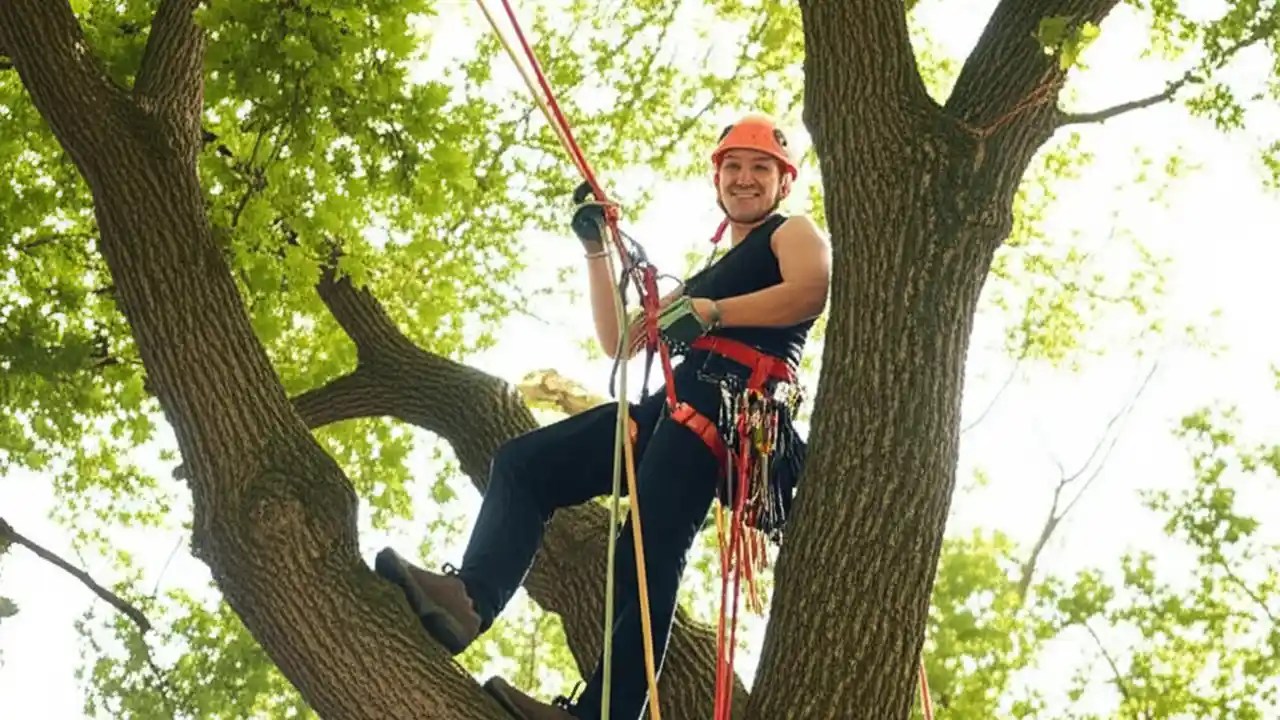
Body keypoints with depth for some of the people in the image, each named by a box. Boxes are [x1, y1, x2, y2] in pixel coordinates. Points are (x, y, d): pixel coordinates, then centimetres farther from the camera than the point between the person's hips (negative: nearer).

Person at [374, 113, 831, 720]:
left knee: (648, 551, -26)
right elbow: (619, 342, 32)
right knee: (523, 463, -3)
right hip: (679, 405, 9)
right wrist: (596, 253, 22)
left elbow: (817, 288, -11)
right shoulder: (707, 276, 37)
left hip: (729, 401, -9)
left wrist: (713, 312, -17)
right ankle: (470, 598, -25)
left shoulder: (793, 232, 15)